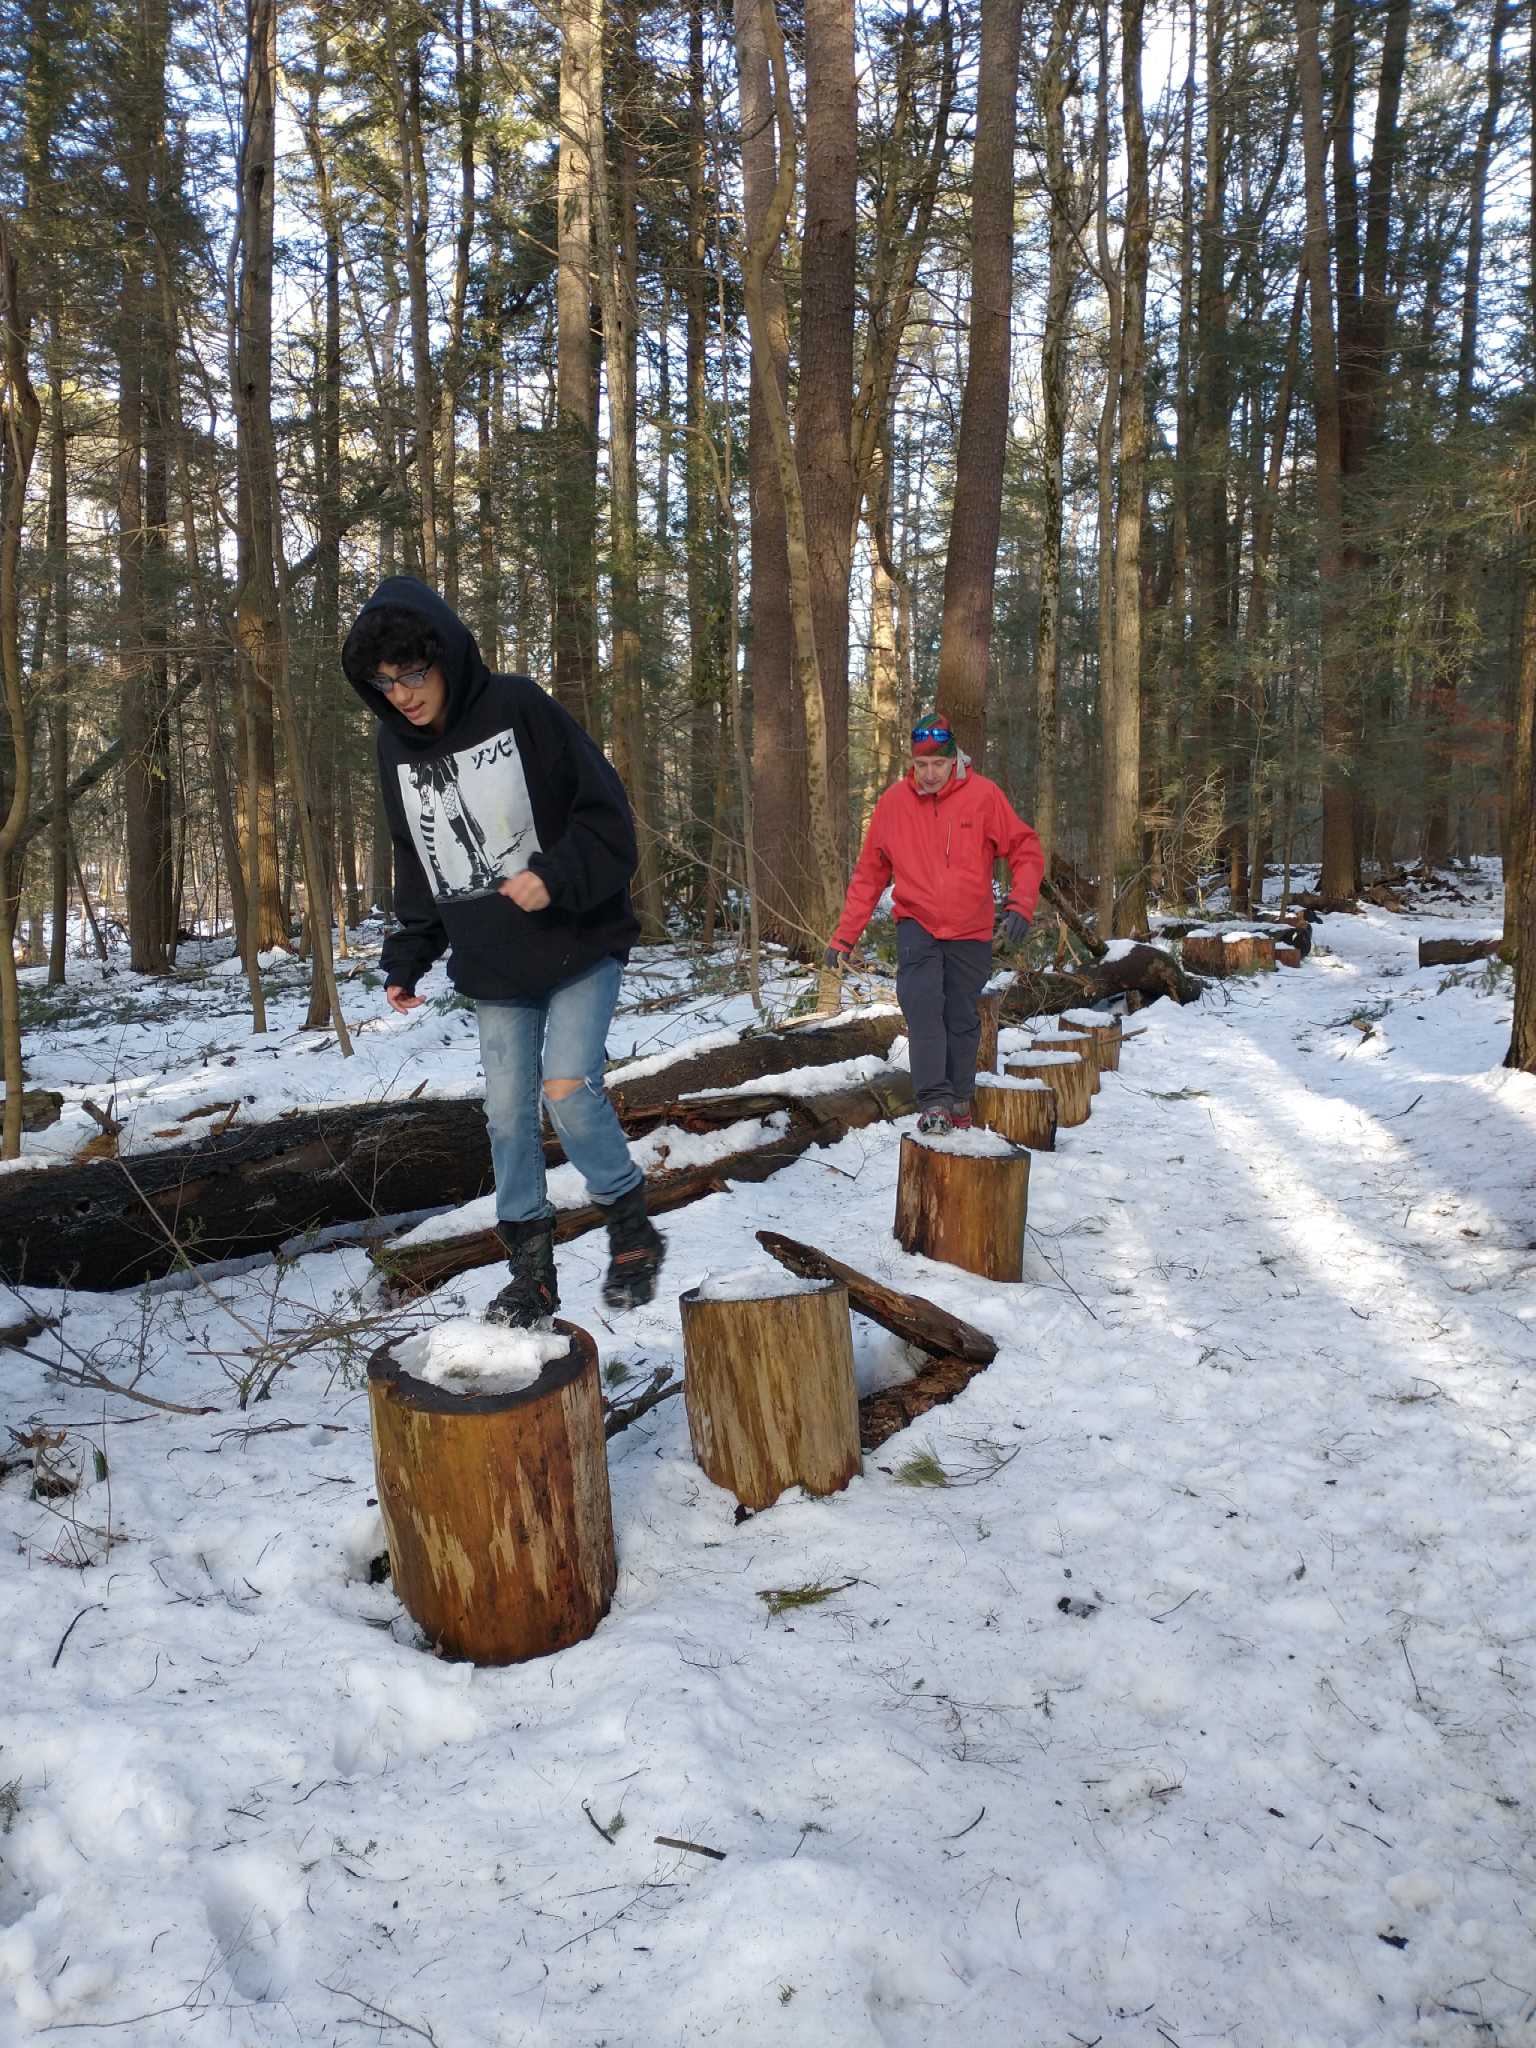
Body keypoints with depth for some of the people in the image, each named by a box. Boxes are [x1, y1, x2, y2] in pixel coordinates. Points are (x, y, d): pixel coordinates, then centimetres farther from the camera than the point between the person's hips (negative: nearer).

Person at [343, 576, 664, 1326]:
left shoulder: (519, 708, -13)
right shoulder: (395, 747, 3)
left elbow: (607, 814, -12)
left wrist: (556, 876, -27)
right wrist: (407, 956, 9)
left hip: (579, 945, -5)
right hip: (492, 965, 5)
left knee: (568, 1090, -15)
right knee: (507, 1112, 3)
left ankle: (631, 1228, 10)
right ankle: (530, 1270, 17)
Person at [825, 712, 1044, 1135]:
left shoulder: (983, 795, -8)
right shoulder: (893, 802, -3)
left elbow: (1025, 851, -4)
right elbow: (869, 875, 3)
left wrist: (1020, 905, -20)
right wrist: (844, 936, 0)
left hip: (969, 932, 0)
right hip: (916, 926, 0)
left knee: (962, 1019, 8)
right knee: (922, 1004, -21)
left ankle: (959, 1101, 25)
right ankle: (933, 1100, -21)